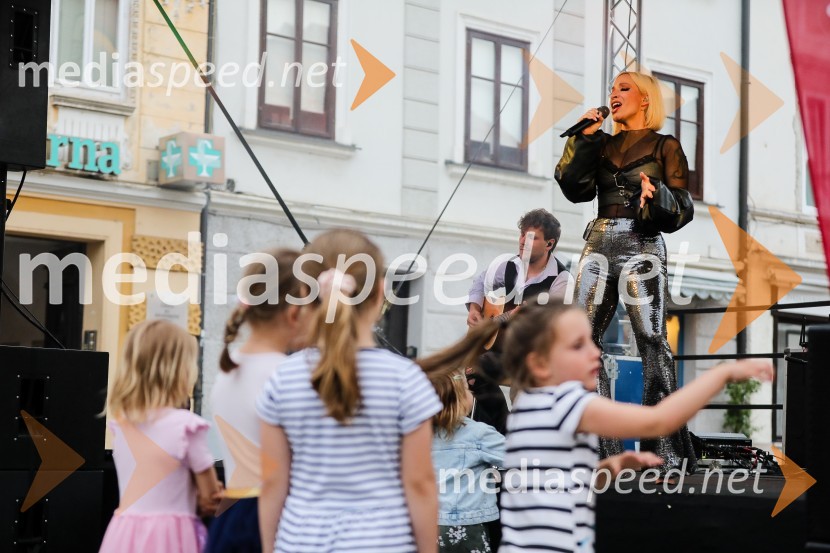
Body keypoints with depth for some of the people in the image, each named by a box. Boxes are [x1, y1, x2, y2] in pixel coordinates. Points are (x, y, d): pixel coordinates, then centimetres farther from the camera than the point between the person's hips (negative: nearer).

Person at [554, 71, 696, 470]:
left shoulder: (665, 146, 8)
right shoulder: (602, 144, 19)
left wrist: (657, 196, -19)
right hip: (599, 243, 5)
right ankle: (598, 445, -1)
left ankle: (666, 452, -13)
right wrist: (583, 138, 2)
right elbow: (573, 185, 6)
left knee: (652, 342, -12)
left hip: (642, 244, -5)